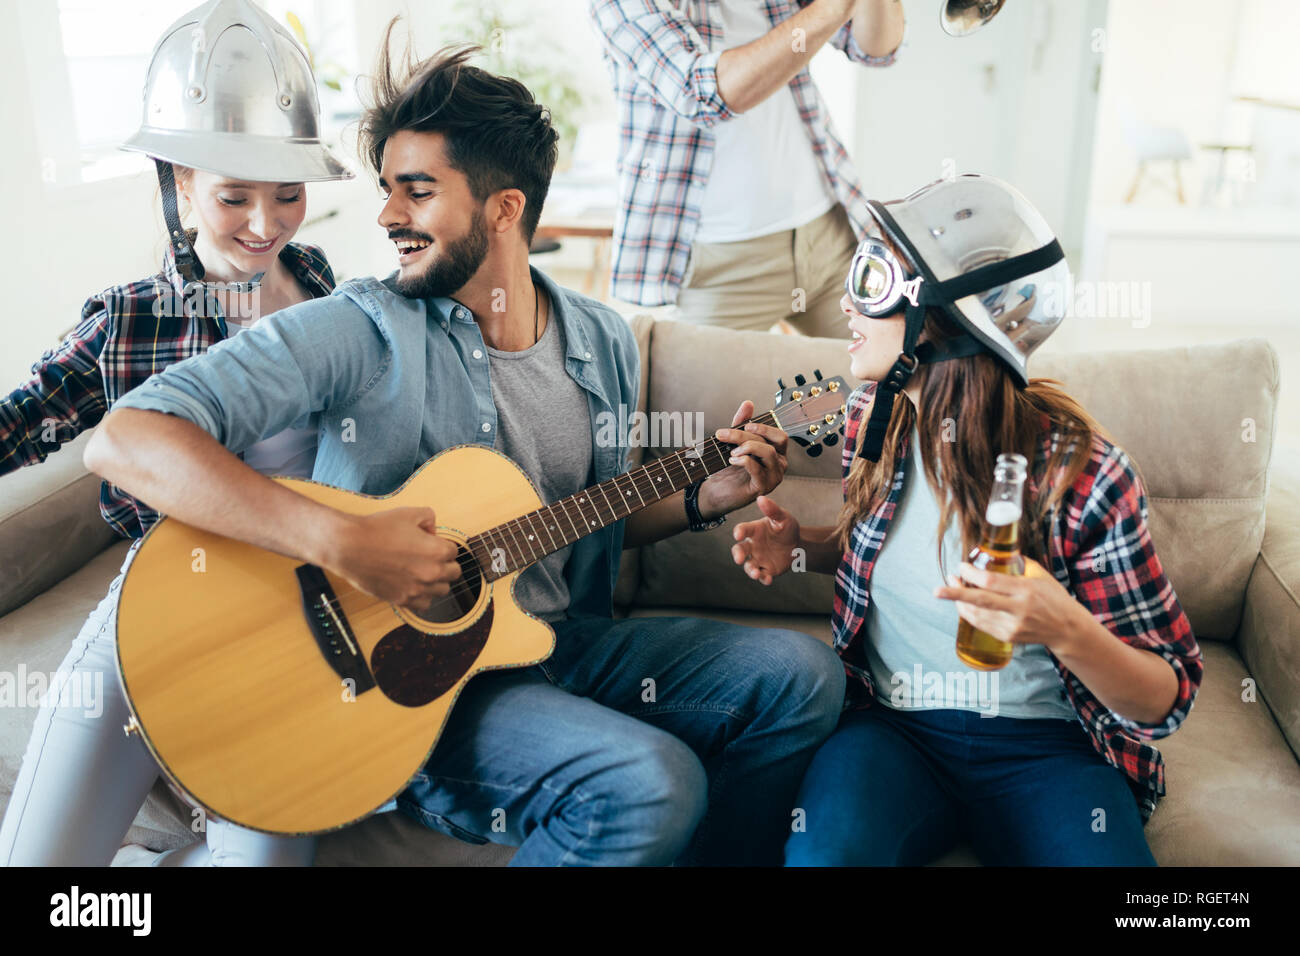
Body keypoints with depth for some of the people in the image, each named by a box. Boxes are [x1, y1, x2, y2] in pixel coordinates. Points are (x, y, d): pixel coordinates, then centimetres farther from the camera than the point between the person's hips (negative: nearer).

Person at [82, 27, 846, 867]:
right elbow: (125, 440, -23)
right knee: (653, 785, -27)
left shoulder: (605, 343, 5)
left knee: (801, 676, -7)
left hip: (564, 640, 6)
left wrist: (705, 499, -1)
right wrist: (340, 540, -32)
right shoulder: (356, 331, -13)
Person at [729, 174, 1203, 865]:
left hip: (1041, 747, -1)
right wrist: (800, 545, -2)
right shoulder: (875, 418, -2)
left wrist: (1068, 632, -30)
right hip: (891, 725, 1)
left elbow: (1168, 699, -9)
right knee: (824, 851, -29)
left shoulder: (1081, 474, -16)